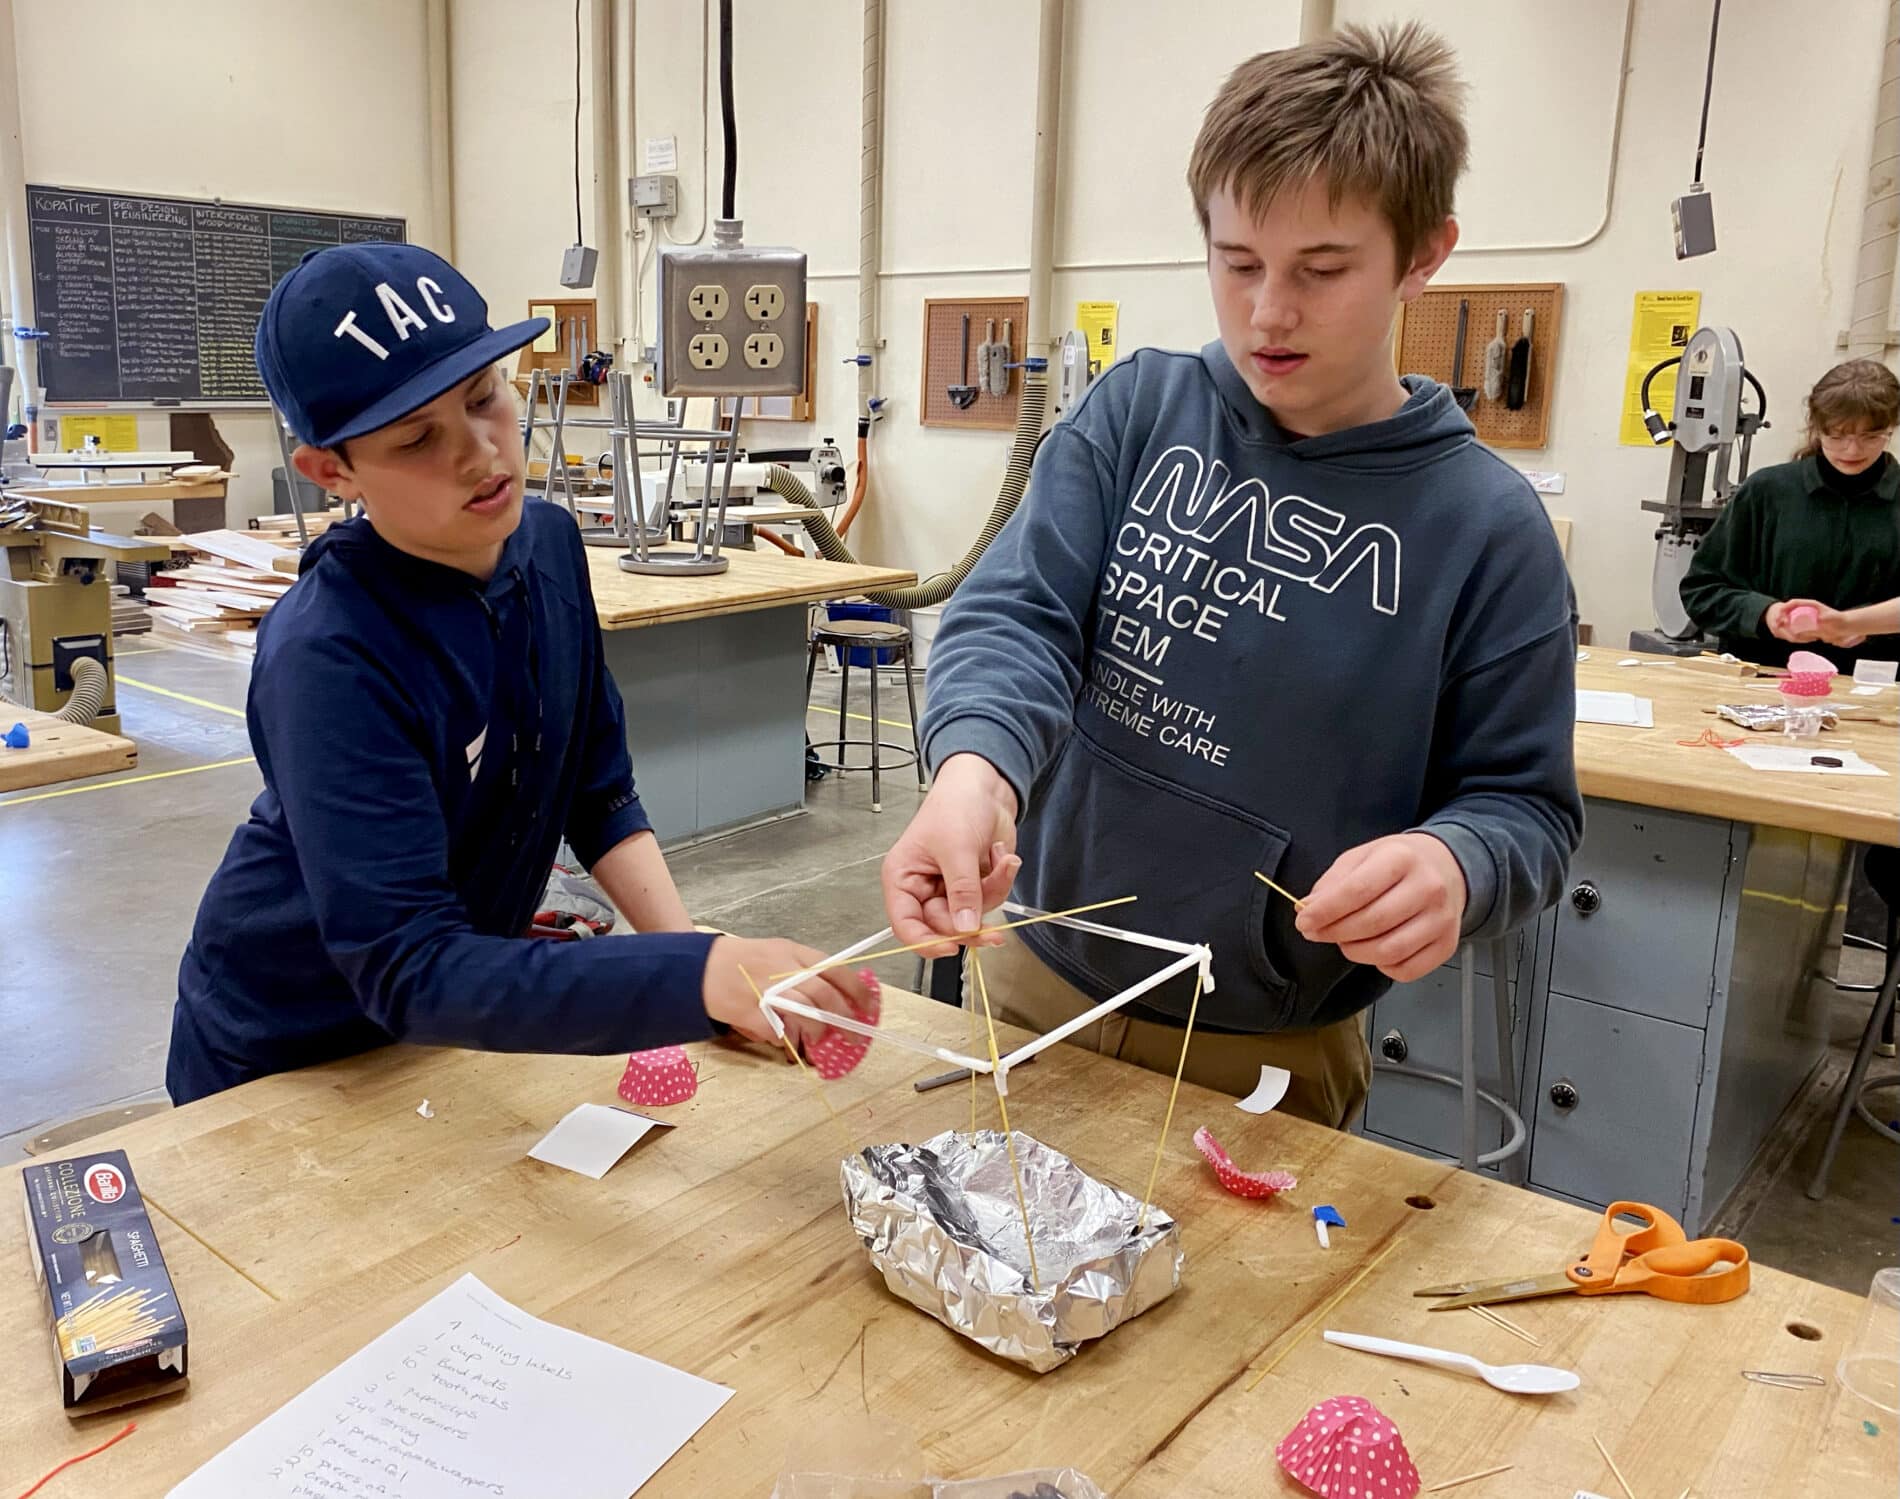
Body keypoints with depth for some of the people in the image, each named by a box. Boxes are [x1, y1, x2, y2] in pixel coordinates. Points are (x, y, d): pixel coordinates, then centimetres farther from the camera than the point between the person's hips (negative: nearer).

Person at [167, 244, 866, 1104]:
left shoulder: (548, 543, -10)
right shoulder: (326, 660, -31)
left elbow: (599, 795, -2)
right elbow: (410, 973, -36)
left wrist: (699, 953, -15)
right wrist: (703, 980, -47)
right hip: (283, 1066, -5)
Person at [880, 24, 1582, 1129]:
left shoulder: (1486, 527, -11)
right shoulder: (1137, 412, -6)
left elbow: (1524, 802, -7)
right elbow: (1019, 614, -16)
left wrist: (1452, 866, -31)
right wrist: (977, 763, -38)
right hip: (1037, 982, 2)